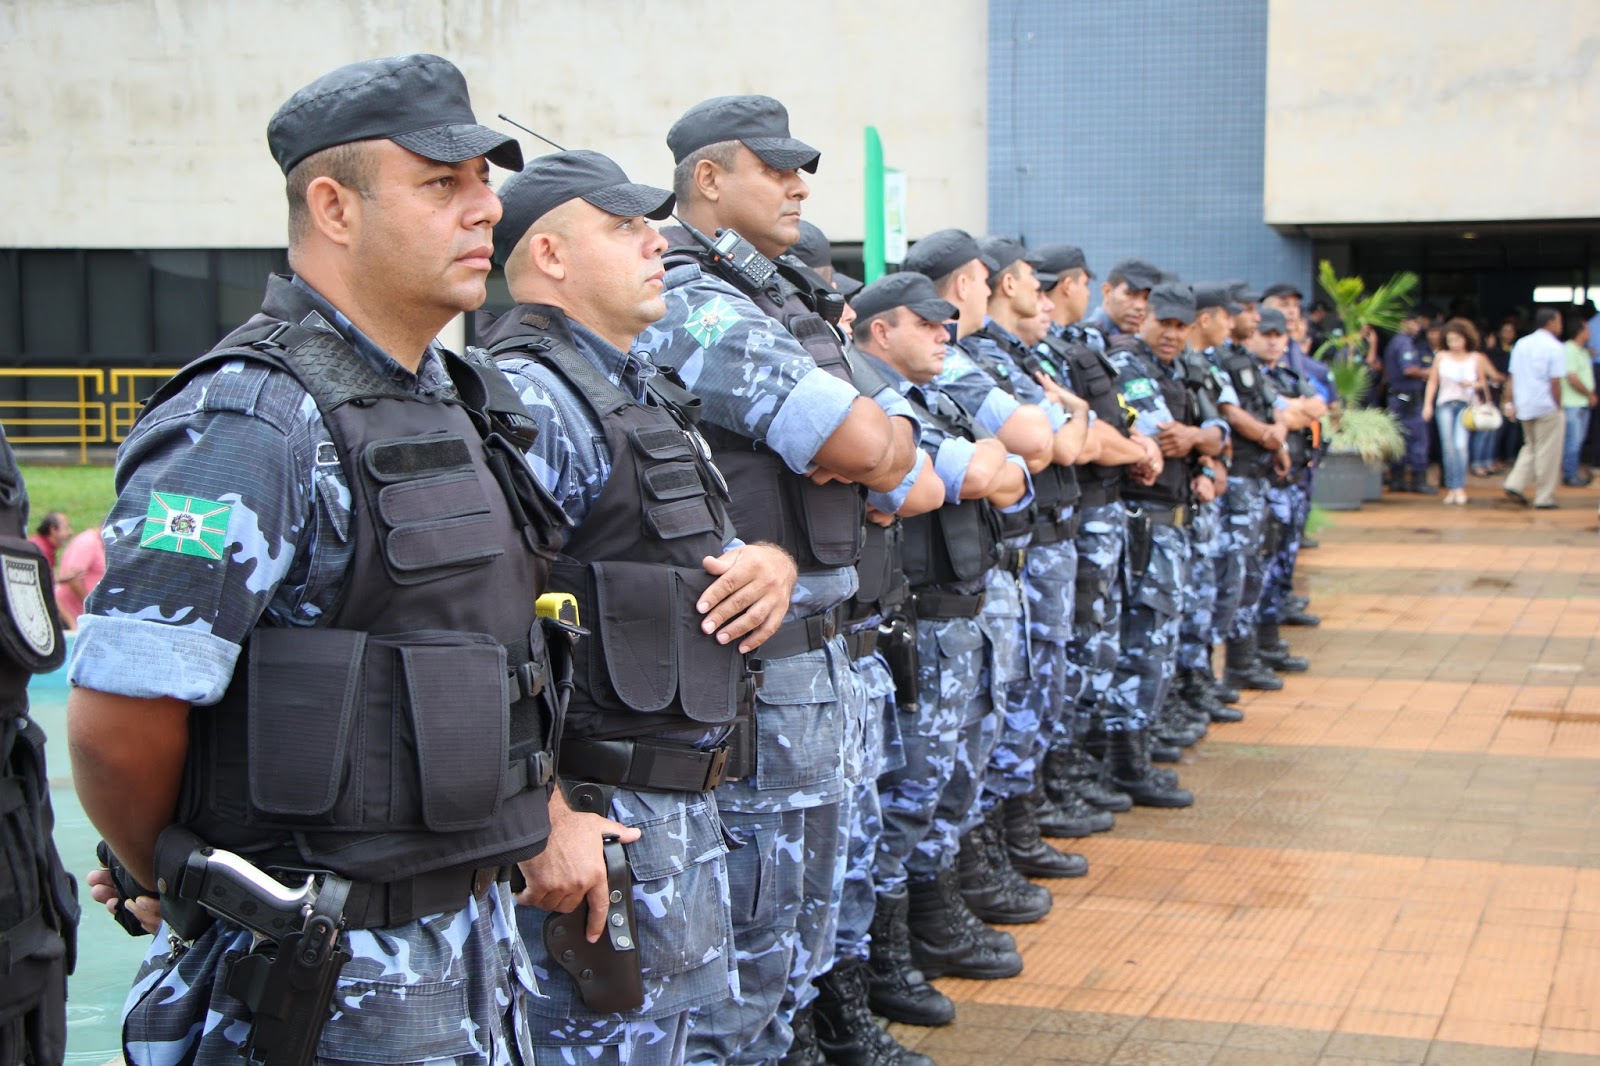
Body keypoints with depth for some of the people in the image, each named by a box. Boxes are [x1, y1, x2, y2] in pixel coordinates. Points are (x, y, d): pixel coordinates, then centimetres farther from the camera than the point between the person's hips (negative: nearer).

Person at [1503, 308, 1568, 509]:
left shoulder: (1521, 344, 9)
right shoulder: (1555, 347, -10)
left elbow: (1512, 377, 7)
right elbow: (1555, 381, -15)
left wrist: (1510, 403, 10)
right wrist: (1558, 405, -5)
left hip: (1524, 407, 6)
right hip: (1546, 407, -6)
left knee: (1531, 447, 20)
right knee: (1548, 452, 2)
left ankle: (1515, 484, 4)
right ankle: (1544, 498, 5)